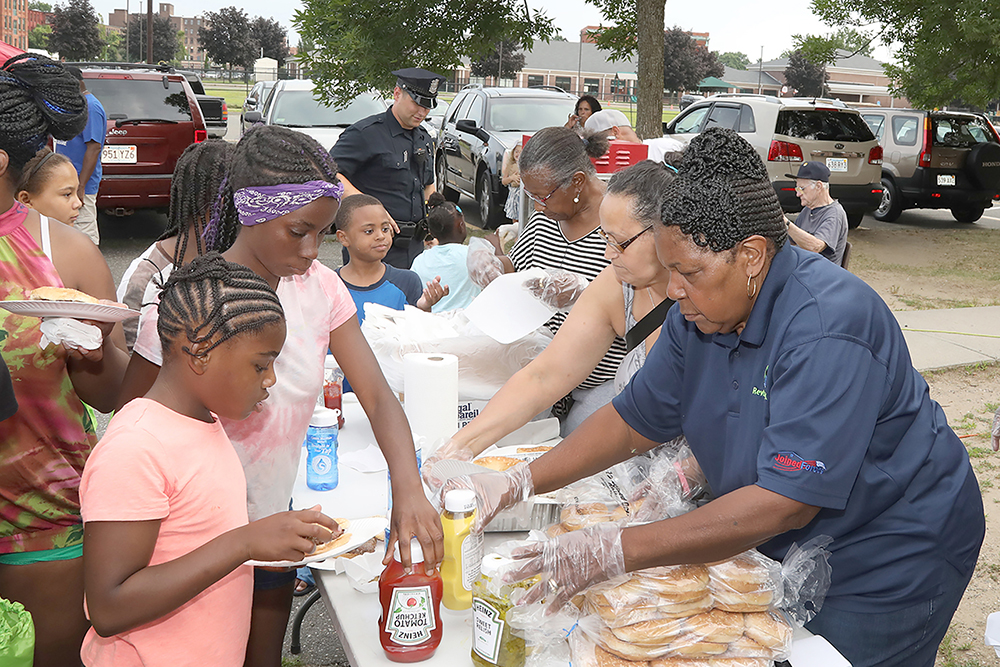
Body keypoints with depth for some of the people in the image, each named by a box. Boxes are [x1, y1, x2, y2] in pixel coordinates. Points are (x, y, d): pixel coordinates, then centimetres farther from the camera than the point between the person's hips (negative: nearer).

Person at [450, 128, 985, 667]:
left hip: (886, 561, -6)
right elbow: (634, 420, 1)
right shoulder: (697, 313, -7)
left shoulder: (828, 329, -31)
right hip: (780, 546, 7)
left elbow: (785, 502, -35)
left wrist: (615, 551, -37)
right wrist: (516, 484, -11)